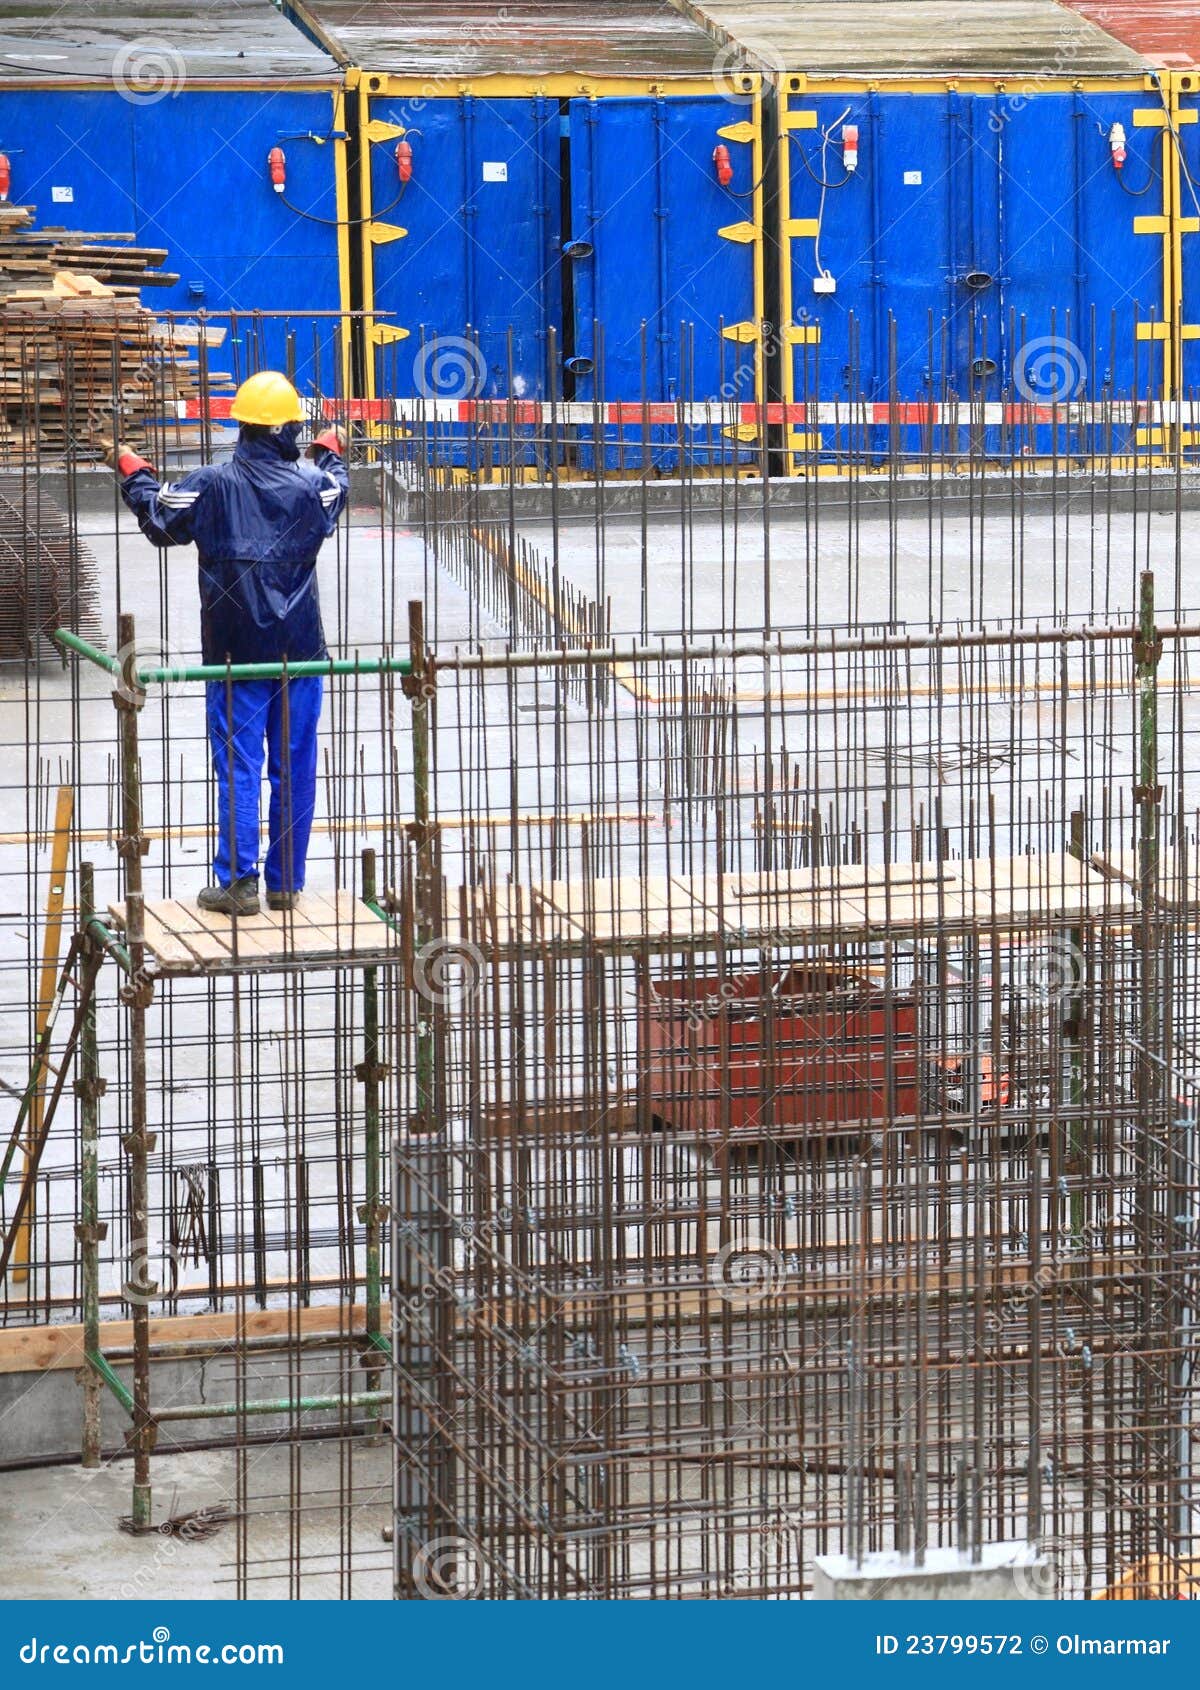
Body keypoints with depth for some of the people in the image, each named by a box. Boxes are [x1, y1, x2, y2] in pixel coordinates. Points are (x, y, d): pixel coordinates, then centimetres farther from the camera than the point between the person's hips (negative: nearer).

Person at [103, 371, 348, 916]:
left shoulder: (213, 484, -11)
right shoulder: (312, 483, -4)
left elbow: (158, 518, 5)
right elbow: (336, 492, 21)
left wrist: (132, 472, 22)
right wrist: (330, 456, 42)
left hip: (236, 652, -2)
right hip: (300, 647, 2)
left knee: (239, 768, 2)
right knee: (294, 768, 8)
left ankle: (238, 883, 0)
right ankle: (286, 882, 13)